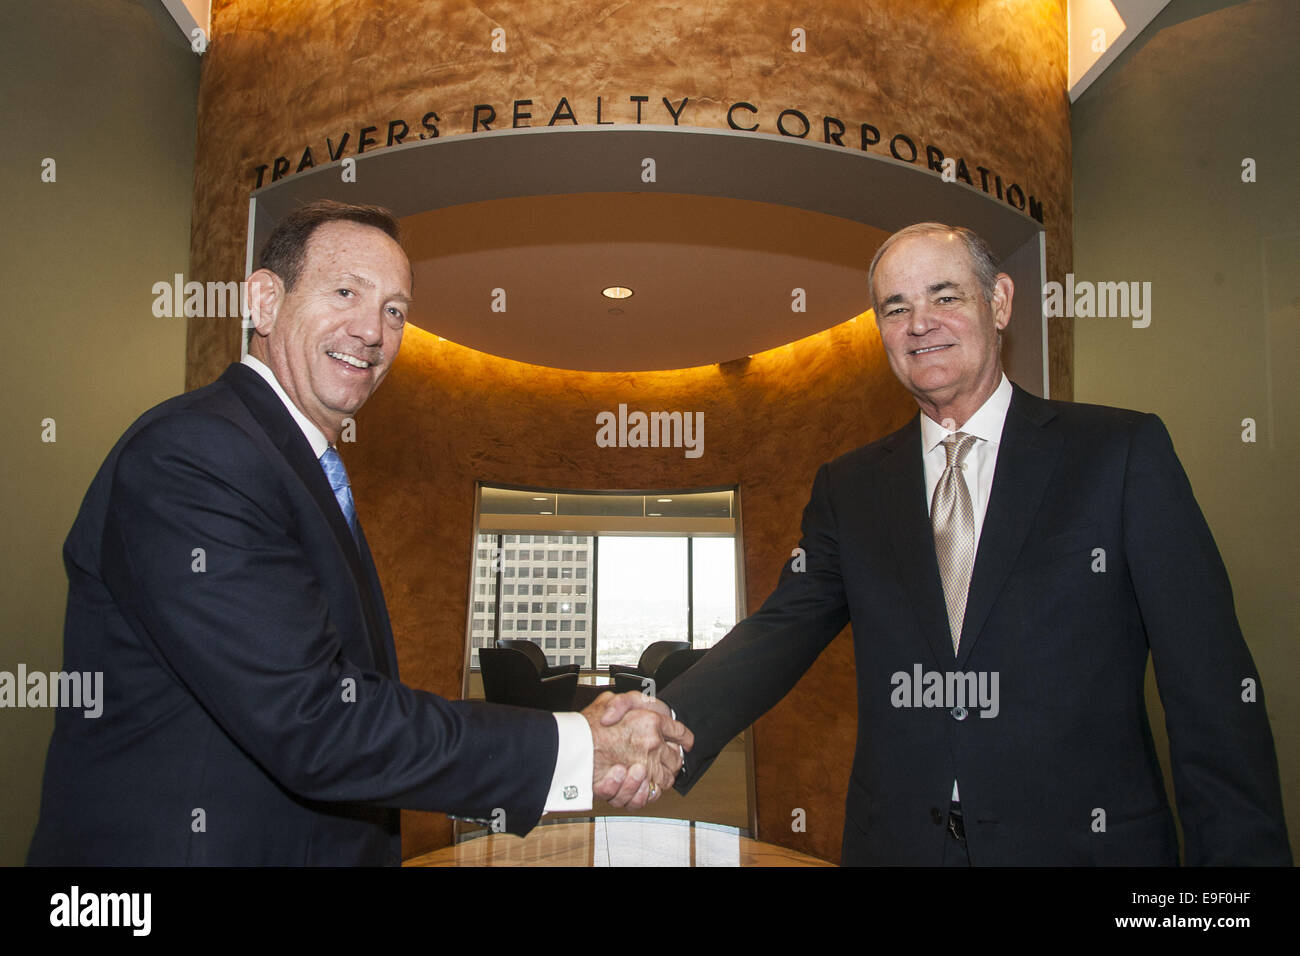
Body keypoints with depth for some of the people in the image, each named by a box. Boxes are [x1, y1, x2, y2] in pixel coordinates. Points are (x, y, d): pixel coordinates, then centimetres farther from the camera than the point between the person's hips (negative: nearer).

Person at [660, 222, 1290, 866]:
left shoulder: (1122, 451, -3)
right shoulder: (847, 488, 4)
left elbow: (1211, 690, -5)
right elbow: (782, 629, -8)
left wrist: (1242, 852, -11)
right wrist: (671, 725, -26)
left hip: (1086, 841, -2)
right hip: (896, 842, 3)